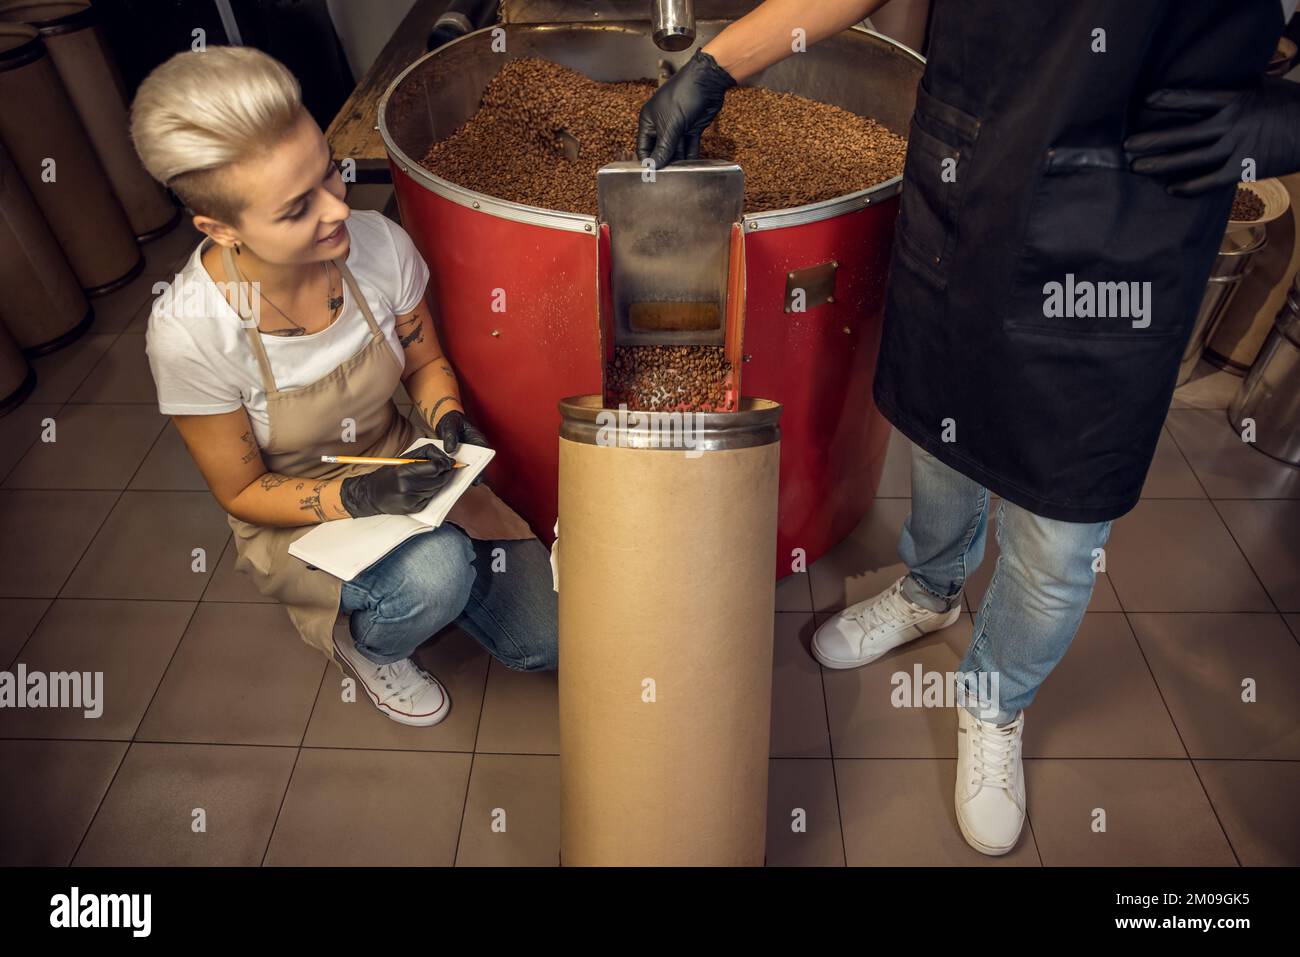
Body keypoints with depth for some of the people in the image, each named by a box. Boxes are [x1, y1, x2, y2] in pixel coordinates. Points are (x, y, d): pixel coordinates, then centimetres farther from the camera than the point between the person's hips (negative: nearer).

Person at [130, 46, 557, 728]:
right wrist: (355, 498, -31)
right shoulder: (189, 331, -28)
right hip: (295, 517, -3)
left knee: (540, 640, -4)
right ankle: (365, 646, 2)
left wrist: (446, 420, -21)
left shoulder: (379, 244, -20)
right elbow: (242, 492, -14)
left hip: (400, 473, 4)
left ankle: (412, 573, 24)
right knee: (438, 570, -35)